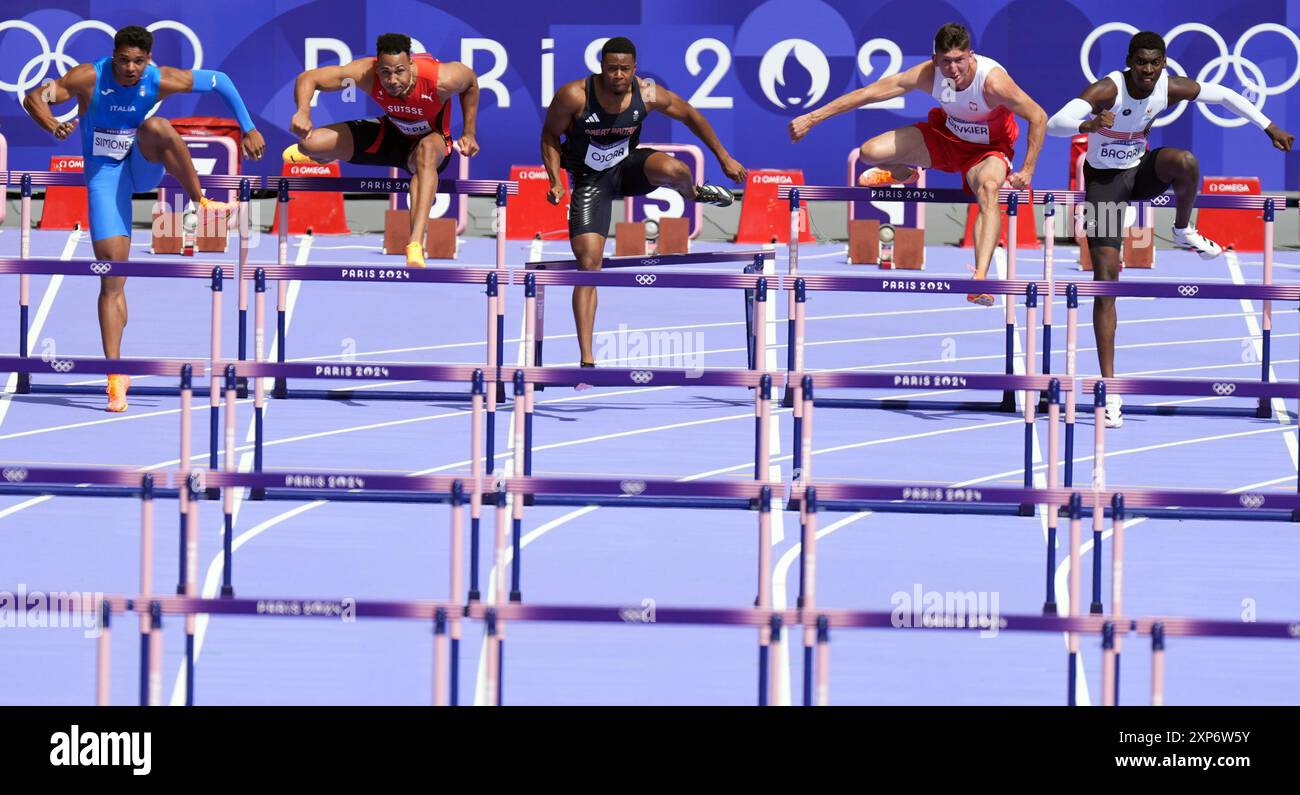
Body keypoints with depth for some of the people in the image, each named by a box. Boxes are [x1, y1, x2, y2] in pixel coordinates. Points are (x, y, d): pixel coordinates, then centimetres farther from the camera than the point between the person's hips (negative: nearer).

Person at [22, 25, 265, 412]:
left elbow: (219, 81, -3)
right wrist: (53, 125, -41)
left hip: (145, 165, 1)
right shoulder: (90, 78, -19)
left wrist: (248, 129, -3)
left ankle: (200, 202, -17)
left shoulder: (161, 81, -16)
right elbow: (34, 97, -20)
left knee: (157, 127, -35)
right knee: (112, 274, -10)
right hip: (105, 173, -1)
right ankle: (115, 373, -7)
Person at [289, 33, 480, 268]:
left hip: (433, 139, -3)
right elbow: (308, 78, -23)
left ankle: (415, 246, -54)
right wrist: (303, 112, -43)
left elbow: (471, 81, -10)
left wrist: (469, 134, -9)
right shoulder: (366, 74, -29)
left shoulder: (442, 79, -34)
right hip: (390, 133, 3)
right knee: (308, 144, -10)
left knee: (427, 151, -42)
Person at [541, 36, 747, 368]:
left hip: (628, 167, 1)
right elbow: (550, 138, -9)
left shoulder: (648, 95, -18)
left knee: (672, 170, -34)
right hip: (590, 181, -1)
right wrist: (556, 181, -22)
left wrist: (724, 158, 4)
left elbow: (690, 115, -1)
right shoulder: (574, 96, -25)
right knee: (588, 264, -12)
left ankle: (693, 193, 8)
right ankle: (586, 359, -6)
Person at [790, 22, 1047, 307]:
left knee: (989, 189, -39)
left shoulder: (992, 81, -34)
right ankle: (902, 174, 29)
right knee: (869, 153, -12)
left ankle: (980, 280, -54)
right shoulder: (928, 74, -23)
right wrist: (812, 117, -17)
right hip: (944, 134, 4)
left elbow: (1038, 117, -21)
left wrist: (1027, 172, -20)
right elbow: (868, 93, -18)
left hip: (988, 149, -4)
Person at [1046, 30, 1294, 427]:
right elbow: (1054, 124, -41)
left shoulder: (1170, 88, -14)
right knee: (1106, 279, -10)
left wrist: (1269, 127, 6)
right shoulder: (1108, 90, -27)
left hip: (1142, 170, 3)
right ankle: (1109, 387, -5)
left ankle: (1184, 231, -1)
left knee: (1185, 161, -33)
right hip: (1104, 180, -3)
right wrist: (1087, 125, -61)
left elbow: (1224, 95, 4)